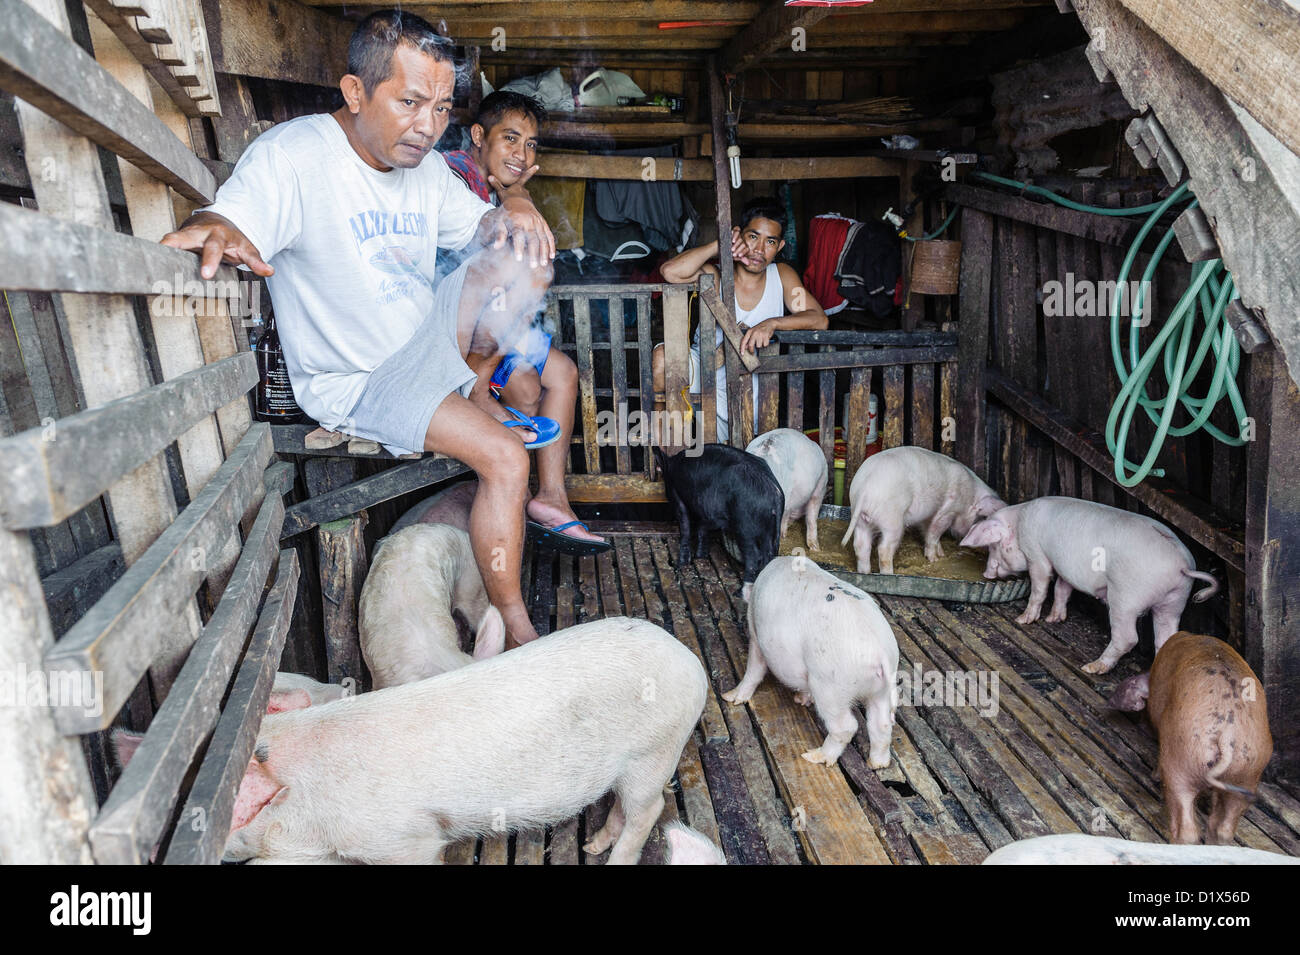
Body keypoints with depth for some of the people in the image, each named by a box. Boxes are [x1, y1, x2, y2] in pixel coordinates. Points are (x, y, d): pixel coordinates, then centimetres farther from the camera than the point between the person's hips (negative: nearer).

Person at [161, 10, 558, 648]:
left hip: (426, 333, 8)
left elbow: (480, 226, 13)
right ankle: (518, 633, -12)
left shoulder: (423, 165, 3)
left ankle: (479, 391, 9)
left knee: (528, 258, -1)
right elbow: (225, 222, -34)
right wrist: (212, 232, -59)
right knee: (505, 459, -24)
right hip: (356, 380, -8)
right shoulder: (292, 154, -20)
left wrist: (513, 207, -10)